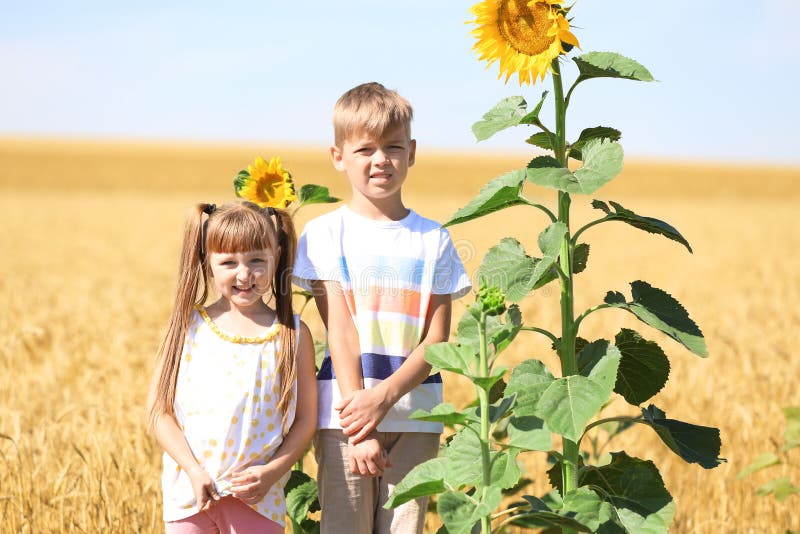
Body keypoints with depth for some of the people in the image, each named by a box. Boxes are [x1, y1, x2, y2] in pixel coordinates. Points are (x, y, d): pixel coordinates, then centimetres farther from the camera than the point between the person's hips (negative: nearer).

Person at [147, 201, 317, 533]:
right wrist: (194, 470, -11)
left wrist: (272, 471, -11)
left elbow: (306, 419, 2)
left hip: (256, 493, 0)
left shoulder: (293, 335, 2)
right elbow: (159, 410, 0)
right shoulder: (189, 328, 2)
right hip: (190, 489, 1)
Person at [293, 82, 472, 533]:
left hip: (414, 417, 2)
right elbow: (340, 330, -5)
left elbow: (437, 339, 1)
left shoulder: (433, 239, 8)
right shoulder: (325, 234, 3)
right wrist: (359, 428, -13)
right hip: (346, 415, -1)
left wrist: (384, 397, -15)